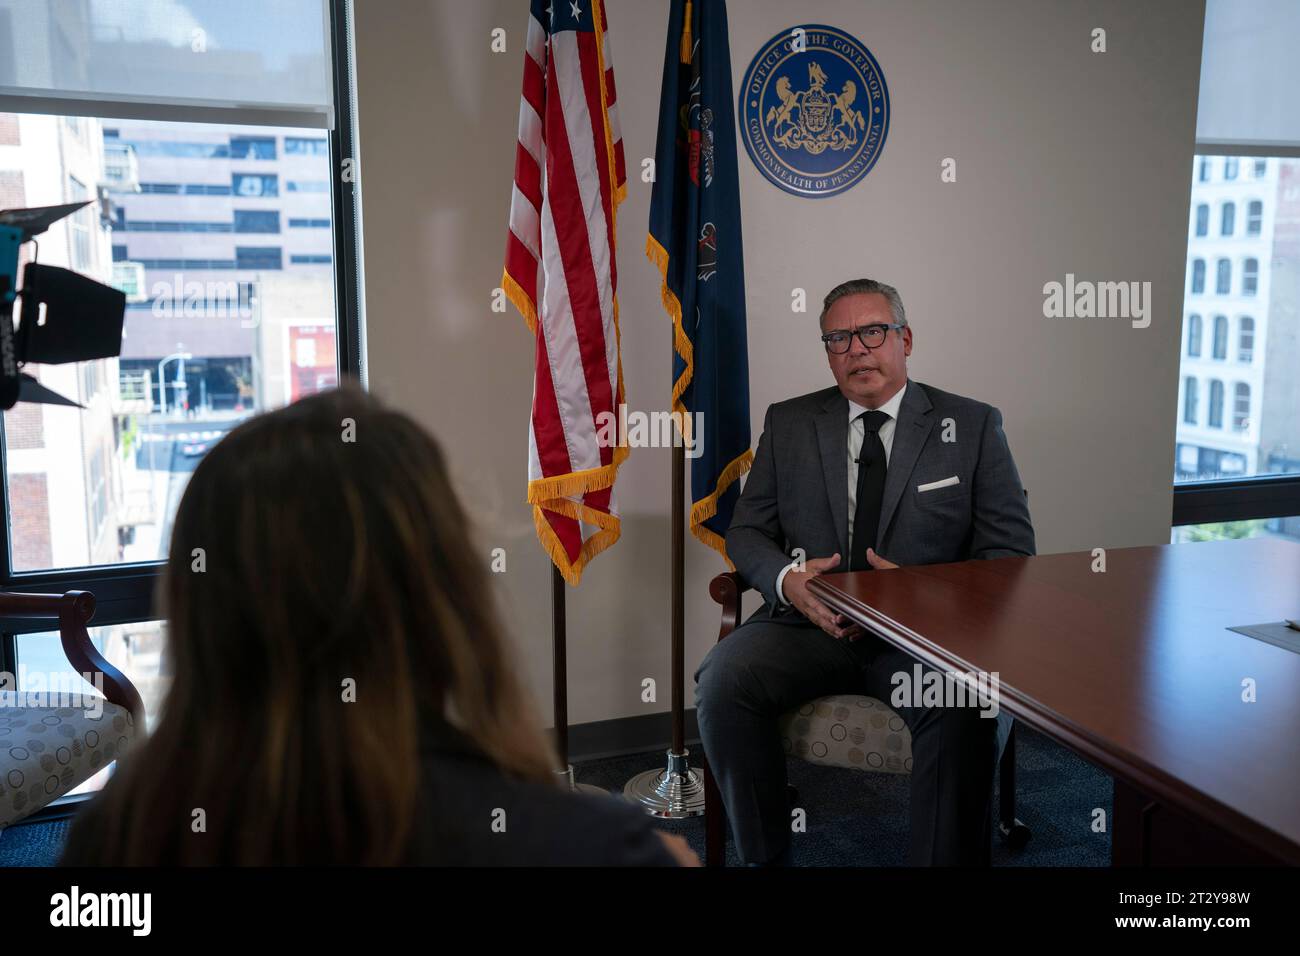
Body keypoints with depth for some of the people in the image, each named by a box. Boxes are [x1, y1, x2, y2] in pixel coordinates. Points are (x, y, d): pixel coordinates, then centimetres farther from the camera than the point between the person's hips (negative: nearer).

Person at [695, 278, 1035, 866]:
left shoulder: (972, 426, 7)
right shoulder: (788, 423, 14)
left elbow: (1011, 552, 4)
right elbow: (746, 531, 13)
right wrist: (786, 578, -11)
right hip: (810, 622, 2)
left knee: (969, 708, -33)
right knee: (722, 679, -25)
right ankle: (765, 859, -6)